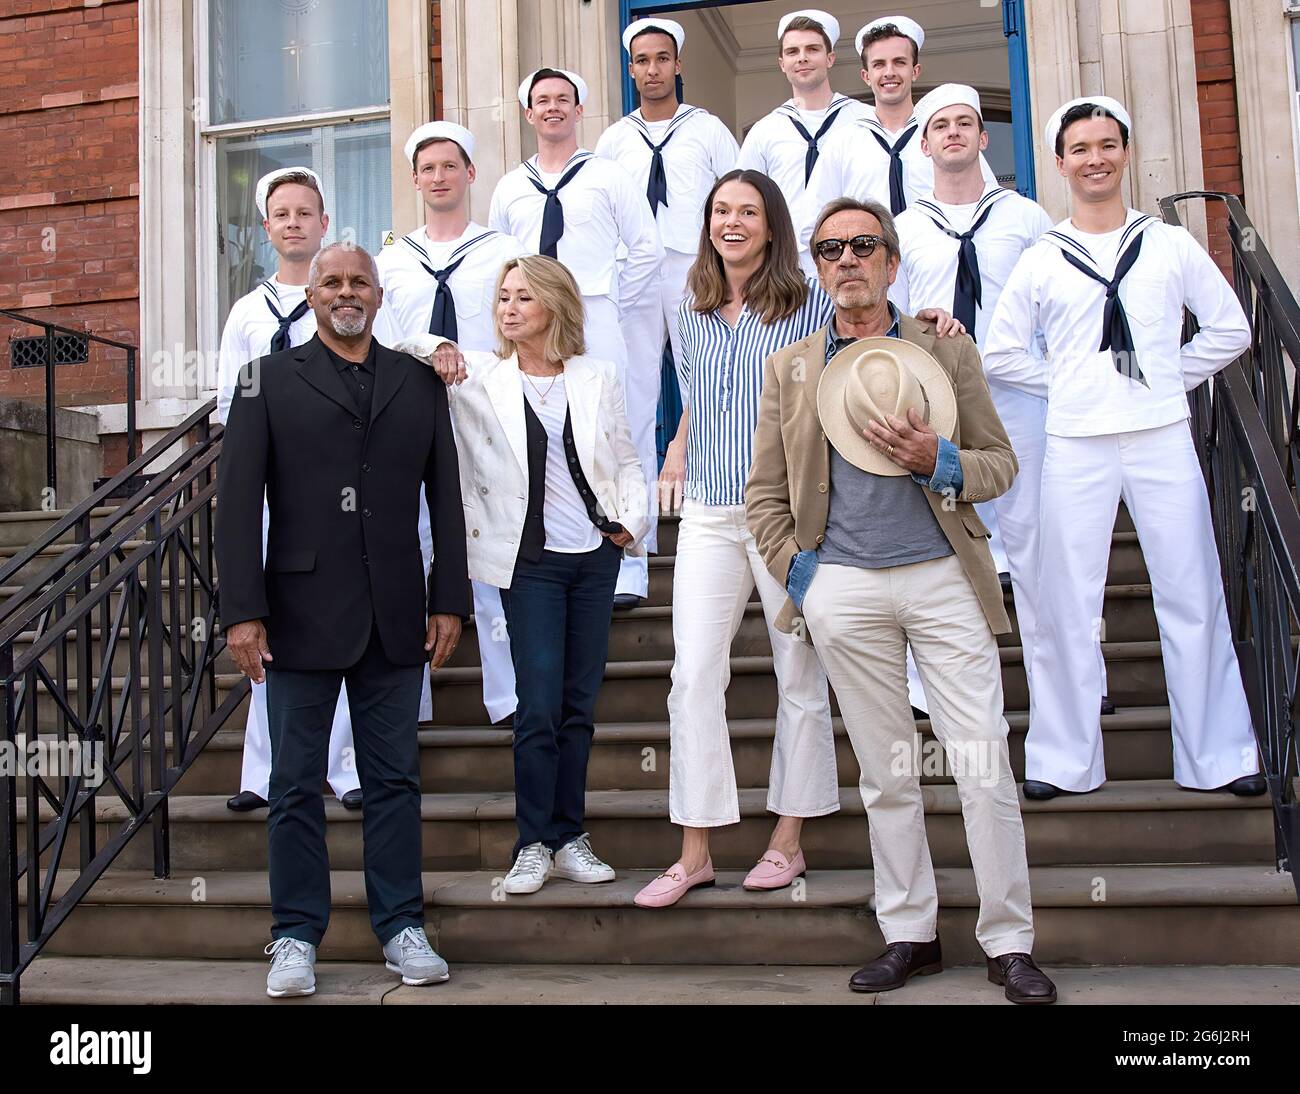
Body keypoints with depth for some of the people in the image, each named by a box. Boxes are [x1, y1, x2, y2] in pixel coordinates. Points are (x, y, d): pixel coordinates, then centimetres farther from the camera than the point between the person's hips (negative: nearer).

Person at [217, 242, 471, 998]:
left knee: (395, 776, 8)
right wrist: (243, 611, -9)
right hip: (303, 613, -1)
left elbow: (446, 497, 9)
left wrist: (450, 600, 3)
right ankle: (297, 936, 18)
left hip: (396, 617, 2)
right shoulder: (270, 380, 5)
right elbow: (240, 501, -1)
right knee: (297, 782, 6)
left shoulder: (420, 382, 11)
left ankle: (402, 926, 19)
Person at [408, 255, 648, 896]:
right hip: (530, 561, -2)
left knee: (579, 705, 8)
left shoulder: (597, 379, 6)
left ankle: (569, 838, 19)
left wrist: (633, 521, 1)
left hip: (596, 556, 3)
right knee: (539, 707, -7)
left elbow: (627, 462, 14)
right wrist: (434, 350, -20)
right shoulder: (476, 374, 0)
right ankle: (534, 845, 7)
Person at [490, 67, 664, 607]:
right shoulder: (510, 188, 16)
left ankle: (626, 567, 0)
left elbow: (648, 248, 4)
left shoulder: (608, 175, 7)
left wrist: (614, 304, -1)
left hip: (597, 327, -3)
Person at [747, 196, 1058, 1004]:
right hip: (844, 588, 1)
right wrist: (796, 571, 0)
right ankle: (910, 934, 21)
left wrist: (938, 461, -11)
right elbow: (764, 494, 13)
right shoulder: (790, 368, 11)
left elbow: (1001, 463, 9)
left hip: (943, 576, -1)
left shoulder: (949, 353, 9)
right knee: (887, 772, 9)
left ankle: (1010, 942, 11)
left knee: (985, 767, -2)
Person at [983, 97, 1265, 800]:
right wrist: (1067, 386, 4)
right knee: (1068, 604, 2)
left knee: (1193, 597, 3)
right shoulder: (1040, 260, 6)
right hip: (1075, 446, 0)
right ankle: (1064, 761, 12)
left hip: (1163, 438, 1)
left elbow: (1230, 329, 13)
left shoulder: (1169, 244, 9)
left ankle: (1220, 757, 14)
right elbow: (1000, 353, 10)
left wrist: (1171, 378, 5)